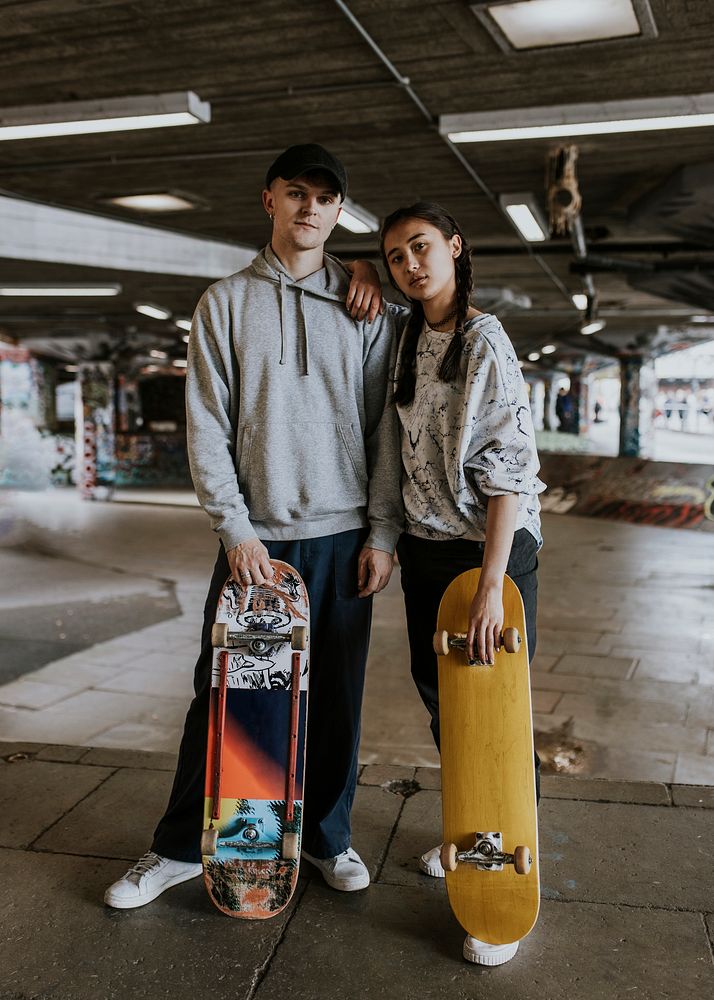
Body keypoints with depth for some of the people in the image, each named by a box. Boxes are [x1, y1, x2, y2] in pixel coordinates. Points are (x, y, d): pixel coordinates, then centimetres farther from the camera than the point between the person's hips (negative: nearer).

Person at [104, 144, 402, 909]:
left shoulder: (365, 307, 7)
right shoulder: (227, 301, 5)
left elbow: (386, 426, 4)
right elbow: (206, 424, -1)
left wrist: (382, 533, -2)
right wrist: (235, 528, -9)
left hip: (342, 537, 1)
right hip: (254, 535, -1)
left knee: (334, 698, 9)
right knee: (222, 693, 6)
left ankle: (327, 836, 29)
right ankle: (182, 846, 23)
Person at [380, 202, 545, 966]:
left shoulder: (485, 342, -14)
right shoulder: (410, 338, 6)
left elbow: (508, 470, -19)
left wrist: (490, 586, -25)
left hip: (491, 548, -7)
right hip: (425, 545, 7)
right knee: (439, 700, 17)